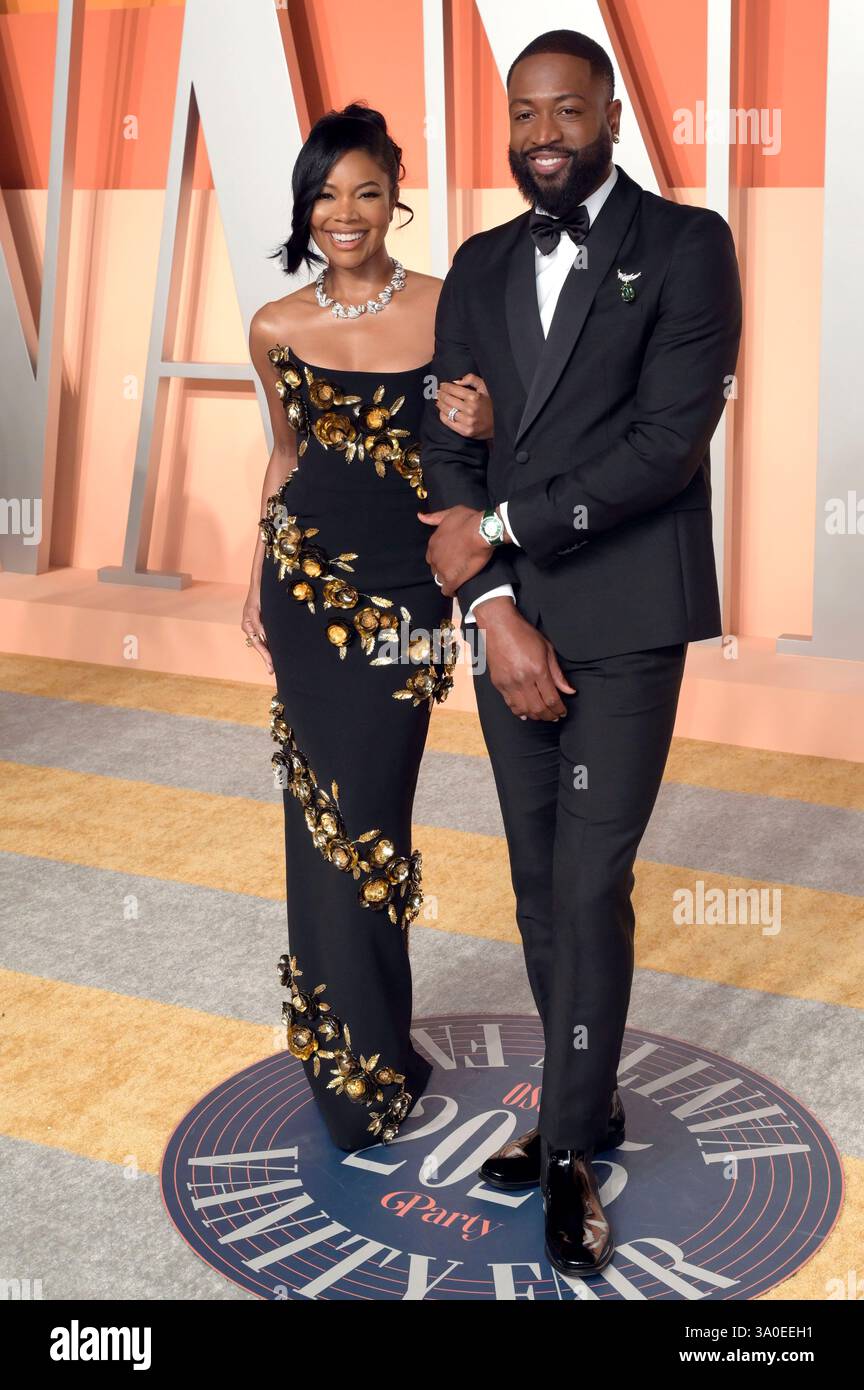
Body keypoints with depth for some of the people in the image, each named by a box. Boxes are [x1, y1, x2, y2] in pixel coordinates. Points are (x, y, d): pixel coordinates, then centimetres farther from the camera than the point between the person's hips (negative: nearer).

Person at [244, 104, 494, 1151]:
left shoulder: (447, 310, -3)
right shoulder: (276, 328, 3)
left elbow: (479, 455, 4)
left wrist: (474, 429, -19)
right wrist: (255, 581, 16)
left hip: (406, 589, -2)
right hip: (308, 580, 2)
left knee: (367, 814, 2)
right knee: (329, 812, 6)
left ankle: (356, 1049, 23)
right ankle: (365, 1061, 23)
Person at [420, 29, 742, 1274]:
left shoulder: (685, 245, -3)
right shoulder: (480, 267, 12)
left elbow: (671, 438, -14)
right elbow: (449, 441, 5)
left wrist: (501, 527, -11)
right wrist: (495, 607, -8)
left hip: (624, 620, -5)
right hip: (509, 614, 5)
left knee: (591, 886, -3)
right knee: (540, 883, 12)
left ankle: (572, 1149, 12)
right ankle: (586, 1101, 29)